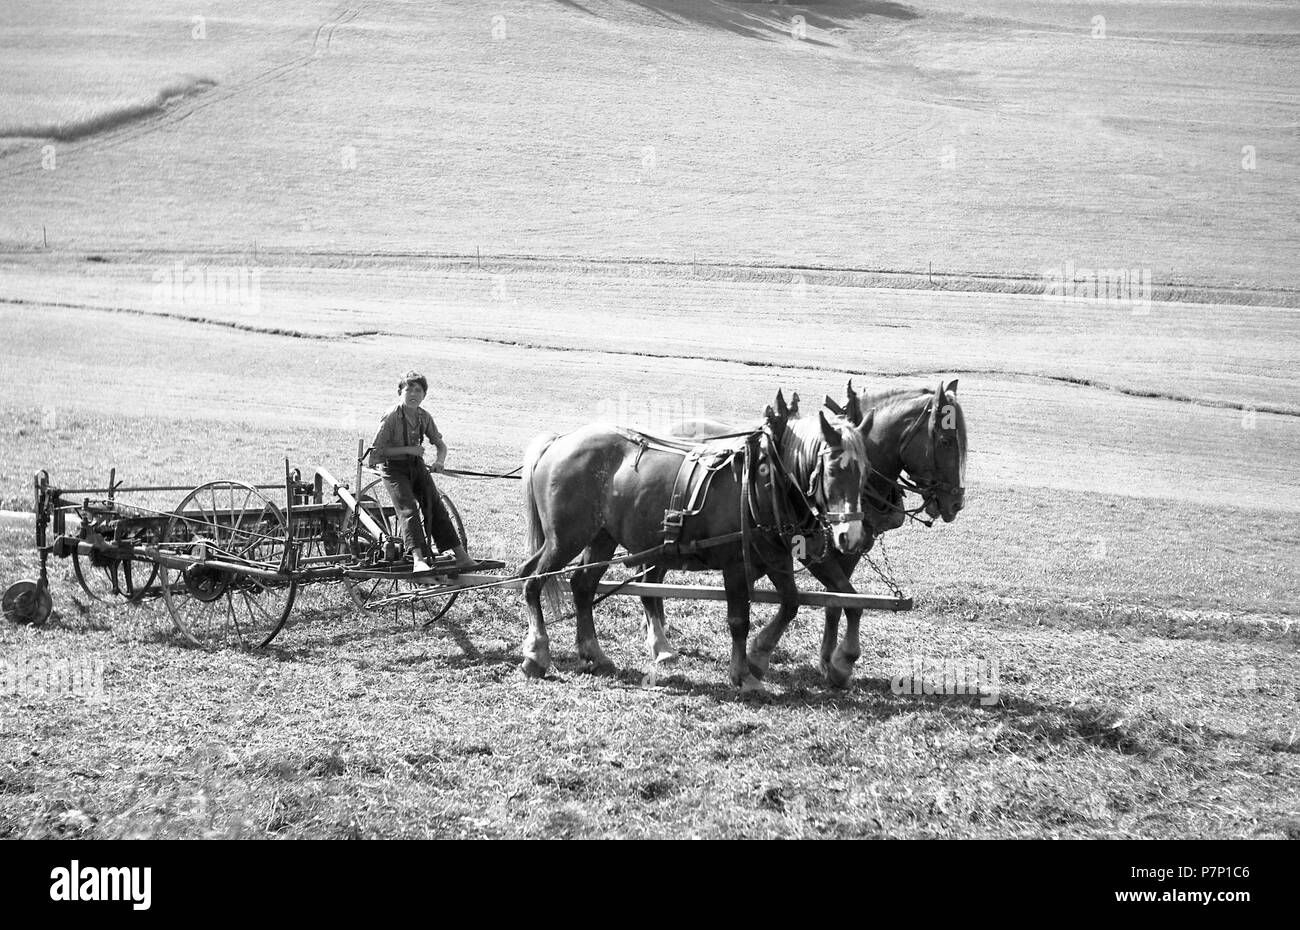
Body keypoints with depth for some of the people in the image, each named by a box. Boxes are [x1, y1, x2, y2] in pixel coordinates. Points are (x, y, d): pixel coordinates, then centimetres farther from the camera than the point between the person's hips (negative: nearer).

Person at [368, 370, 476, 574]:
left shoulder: (424, 417, -1)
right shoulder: (391, 417, -18)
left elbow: (441, 445, 9)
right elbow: (377, 449, -18)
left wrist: (439, 461, -13)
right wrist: (408, 449, -22)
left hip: (416, 465, 5)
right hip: (394, 467, -5)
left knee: (435, 506, -3)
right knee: (408, 509, -21)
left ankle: (461, 556, -2)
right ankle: (418, 559, -33)